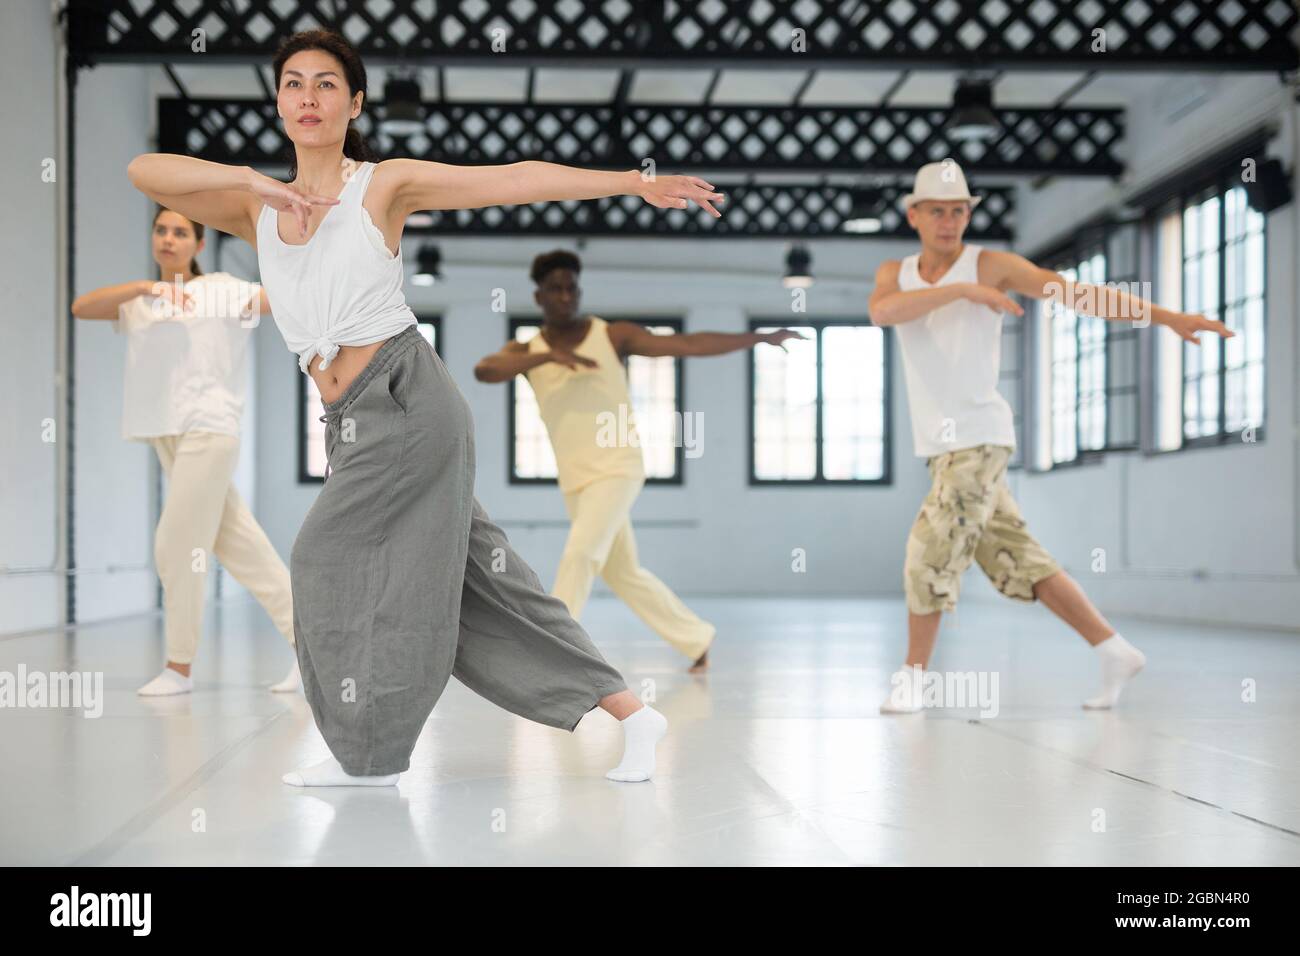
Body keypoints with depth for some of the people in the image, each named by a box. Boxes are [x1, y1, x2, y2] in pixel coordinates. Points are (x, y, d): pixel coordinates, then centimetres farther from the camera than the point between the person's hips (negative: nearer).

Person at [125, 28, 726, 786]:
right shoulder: (258, 210, 12)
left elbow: (518, 180, -4)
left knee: (336, 560, -3)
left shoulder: (385, 184, 0)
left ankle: (369, 753, 15)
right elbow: (144, 171, 2)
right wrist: (253, 181, -12)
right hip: (355, 423, 6)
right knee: (481, 576, 8)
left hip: (404, 398, -6)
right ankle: (632, 713, 16)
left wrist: (639, 182, -9)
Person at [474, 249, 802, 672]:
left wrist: (761, 337, -13)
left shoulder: (614, 335, -3)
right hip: (575, 480, 5)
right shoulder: (526, 350, 3)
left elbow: (689, 343, -7)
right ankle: (698, 639, 30)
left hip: (617, 470, -5)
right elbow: (483, 370, -18)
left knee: (579, 556, -22)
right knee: (623, 575, 14)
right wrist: (549, 356, -29)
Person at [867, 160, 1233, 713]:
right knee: (1016, 560, 9)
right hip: (941, 446, 6)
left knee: (930, 556, -10)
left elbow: (1080, 293, -11)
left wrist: (1167, 317, -19)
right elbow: (882, 312, -16)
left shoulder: (991, 264, -5)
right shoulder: (894, 273, 9)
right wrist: (961, 290, -26)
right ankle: (1114, 653, 17)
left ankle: (913, 677, 5)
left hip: (978, 440, -6)